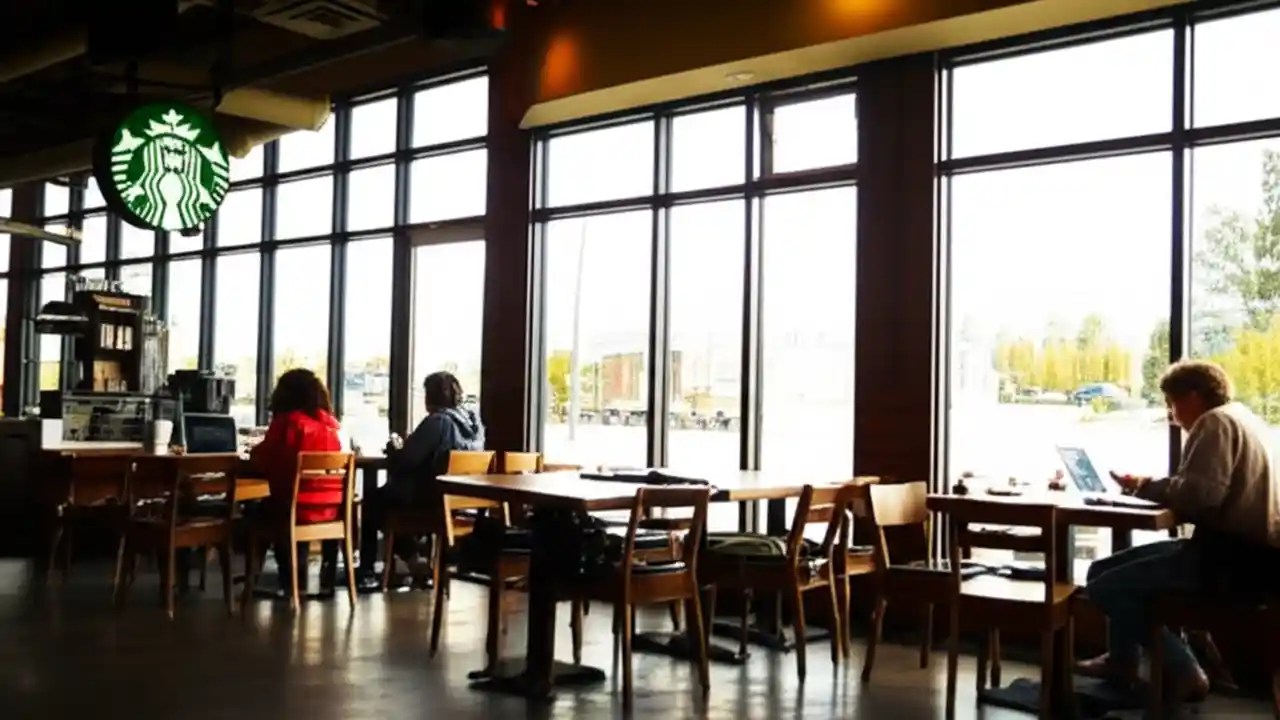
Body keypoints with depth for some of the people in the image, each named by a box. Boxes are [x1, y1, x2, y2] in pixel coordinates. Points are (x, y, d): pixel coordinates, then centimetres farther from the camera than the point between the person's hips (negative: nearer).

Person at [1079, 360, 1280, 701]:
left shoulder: (1215, 421, -10)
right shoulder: (1242, 418, 21)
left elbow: (1201, 493, -25)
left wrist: (1146, 486, -9)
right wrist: (1154, 487, 6)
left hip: (1233, 557, -10)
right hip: (1241, 548, 10)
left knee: (1106, 587, -13)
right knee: (1105, 570, 14)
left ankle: (1182, 672, -5)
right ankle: (1122, 661, 27)